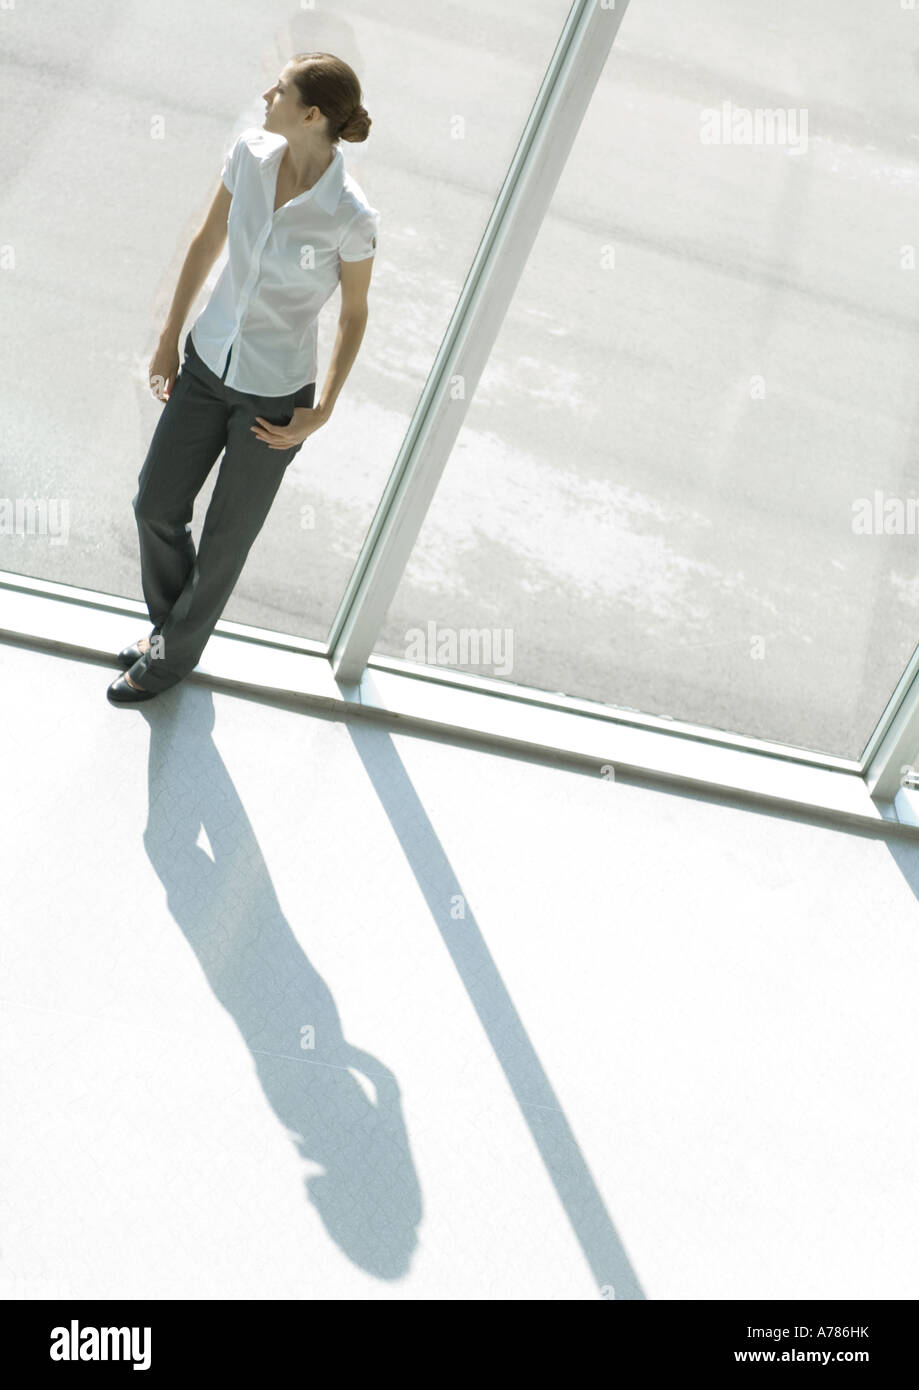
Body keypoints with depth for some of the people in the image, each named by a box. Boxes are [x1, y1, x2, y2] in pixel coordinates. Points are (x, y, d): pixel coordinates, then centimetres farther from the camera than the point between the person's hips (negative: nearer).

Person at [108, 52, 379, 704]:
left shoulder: (352, 218, -26)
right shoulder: (251, 152, -12)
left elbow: (355, 314, -9)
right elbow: (209, 241, 3)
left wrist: (322, 412, -10)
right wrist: (169, 340, 8)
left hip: (276, 394, -5)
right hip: (209, 361, 5)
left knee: (226, 538, 13)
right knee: (156, 507, 17)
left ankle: (175, 653, 40)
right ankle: (172, 621, 46)